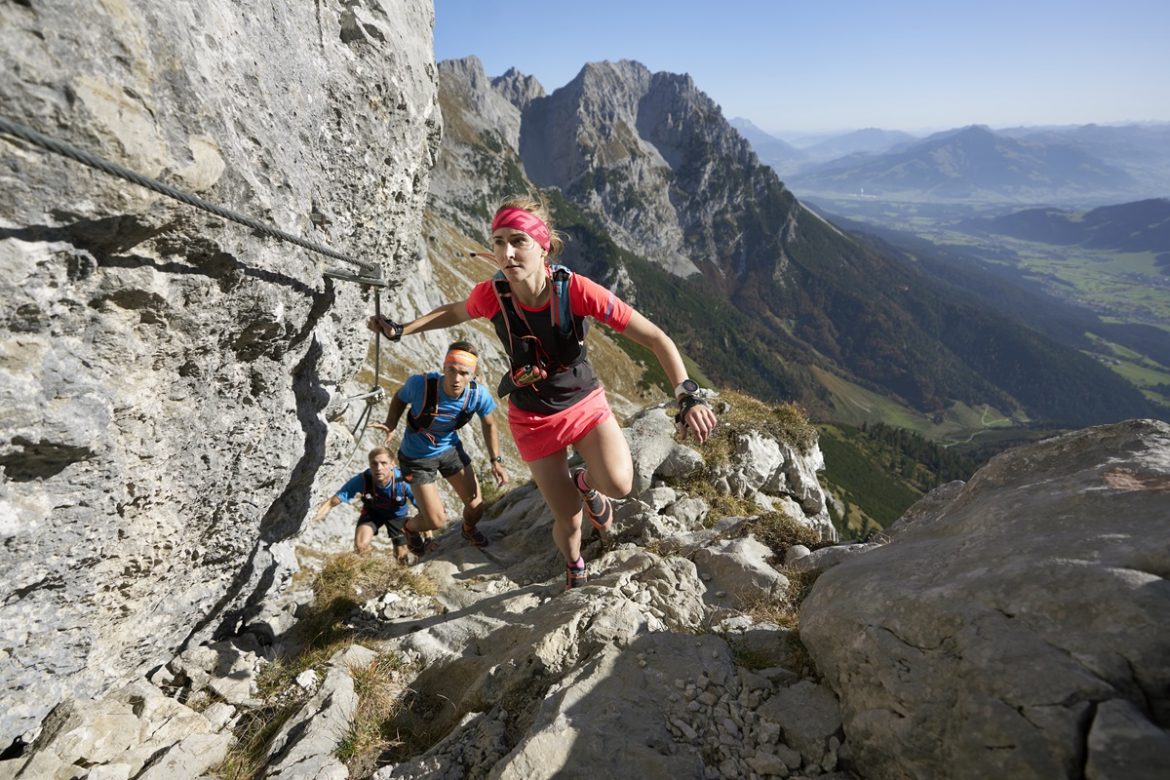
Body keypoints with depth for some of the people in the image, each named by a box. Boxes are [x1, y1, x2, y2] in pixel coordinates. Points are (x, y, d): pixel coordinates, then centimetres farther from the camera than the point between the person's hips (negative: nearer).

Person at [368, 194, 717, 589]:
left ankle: (585, 482, 15)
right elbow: (453, 312, 6)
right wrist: (400, 330, 1)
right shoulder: (491, 294, -21)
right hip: (534, 418, 1)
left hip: (586, 403, 0)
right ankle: (574, 565, 43)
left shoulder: (575, 289, -27)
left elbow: (655, 338, -27)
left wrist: (688, 396, -36)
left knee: (618, 485, -25)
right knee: (567, 518, 5)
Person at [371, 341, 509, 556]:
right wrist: (391, 424, -25)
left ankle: (469, 529, 45)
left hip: (451, 448, 3)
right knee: (437, 521, -2)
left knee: (476, 508, 6)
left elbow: (489, 425, -4)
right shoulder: (420, 384, -33)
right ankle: (410, 528, 37)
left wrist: (496, 461, -8)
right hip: (417, 456, -3)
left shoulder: (478, 394, -25)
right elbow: (399, 397, -8)